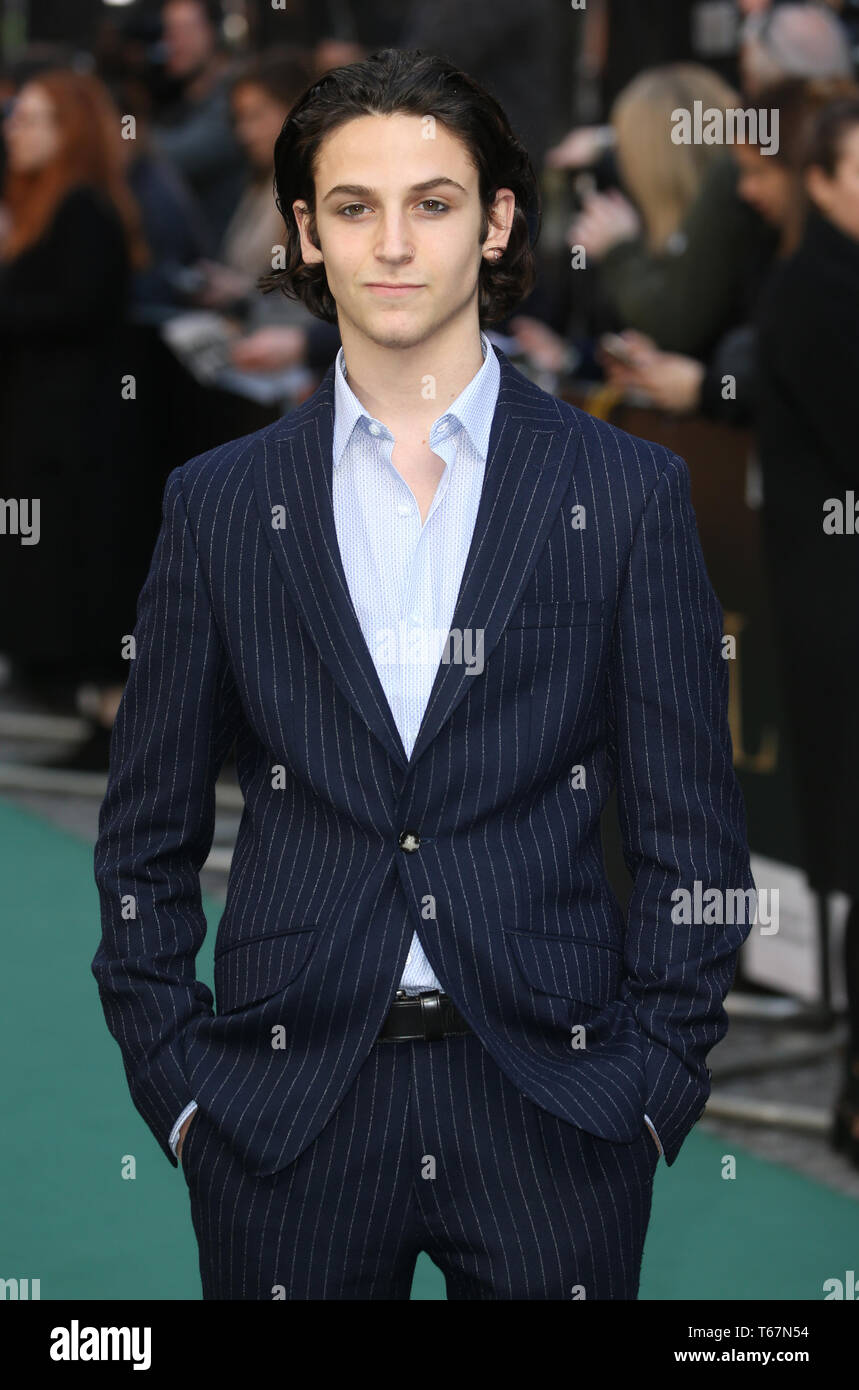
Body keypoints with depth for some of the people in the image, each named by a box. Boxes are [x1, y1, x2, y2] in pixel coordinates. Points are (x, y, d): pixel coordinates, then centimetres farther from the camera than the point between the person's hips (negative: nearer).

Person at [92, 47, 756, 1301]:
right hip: (286, 1098, 1)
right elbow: (148, 838, 8)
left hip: (551, 1105, -1)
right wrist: (173, 1078, 1)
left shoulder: (629, 492, 2)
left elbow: (692, 835, 3)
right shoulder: (220, 502, 5)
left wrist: (655, 1079, -3)